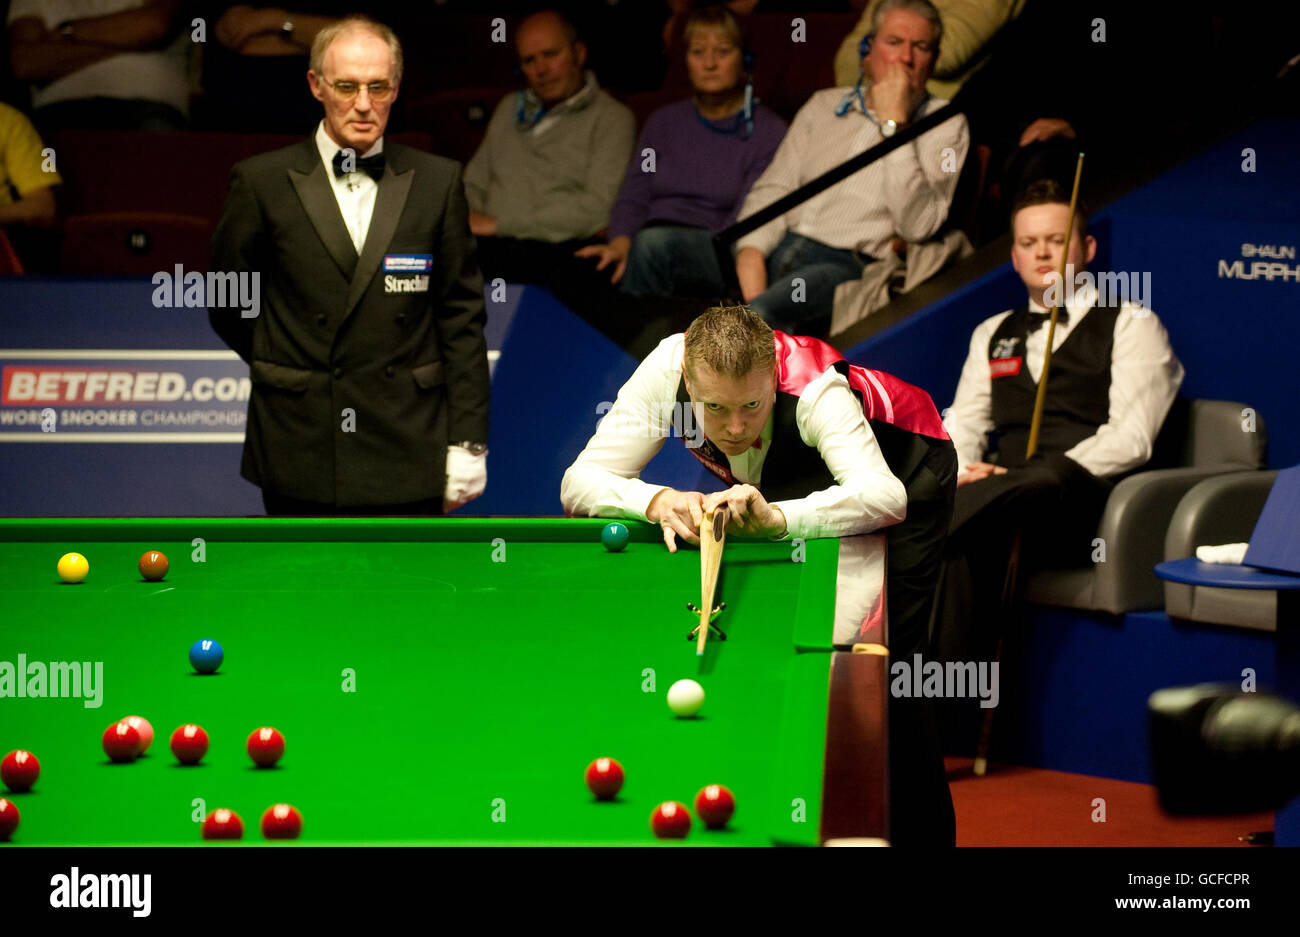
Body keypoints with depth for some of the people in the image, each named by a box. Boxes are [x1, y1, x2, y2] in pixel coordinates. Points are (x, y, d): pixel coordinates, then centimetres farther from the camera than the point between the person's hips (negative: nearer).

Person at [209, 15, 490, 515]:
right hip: (300, 452, -1)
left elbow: (461, 318, 4)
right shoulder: (262, 182, 0)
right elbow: (228, 306, 9)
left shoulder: (436, 182, 5)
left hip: (407, 457, 1)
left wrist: (467, 441, 0)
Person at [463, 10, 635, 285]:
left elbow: (598, 208, -9)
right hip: (490, 249, 3)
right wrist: (464, 223, 0)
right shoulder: (510, 109, 26)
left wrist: (499, 223, -10)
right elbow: (474, 184, 27)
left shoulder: (612, 118, 5)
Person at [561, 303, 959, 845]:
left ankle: (923, 833, -5)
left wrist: (777, 517, -67)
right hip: (786, 483, 5)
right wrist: (656, 501, -49)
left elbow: (884, 494, -55)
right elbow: (579, 482, -30)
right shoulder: (664, 374, -31)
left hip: (905, 470, -5)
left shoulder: (815, 389, -42)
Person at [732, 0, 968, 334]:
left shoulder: (946, 125, 10)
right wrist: (751, 252, -6)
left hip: (847, 263, -5)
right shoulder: (824, 105, 24)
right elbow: (773, 190, 15)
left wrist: (894, 124, -6)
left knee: (759, 316, -39)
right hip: (778, 249, 5)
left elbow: (917, 226, -6)